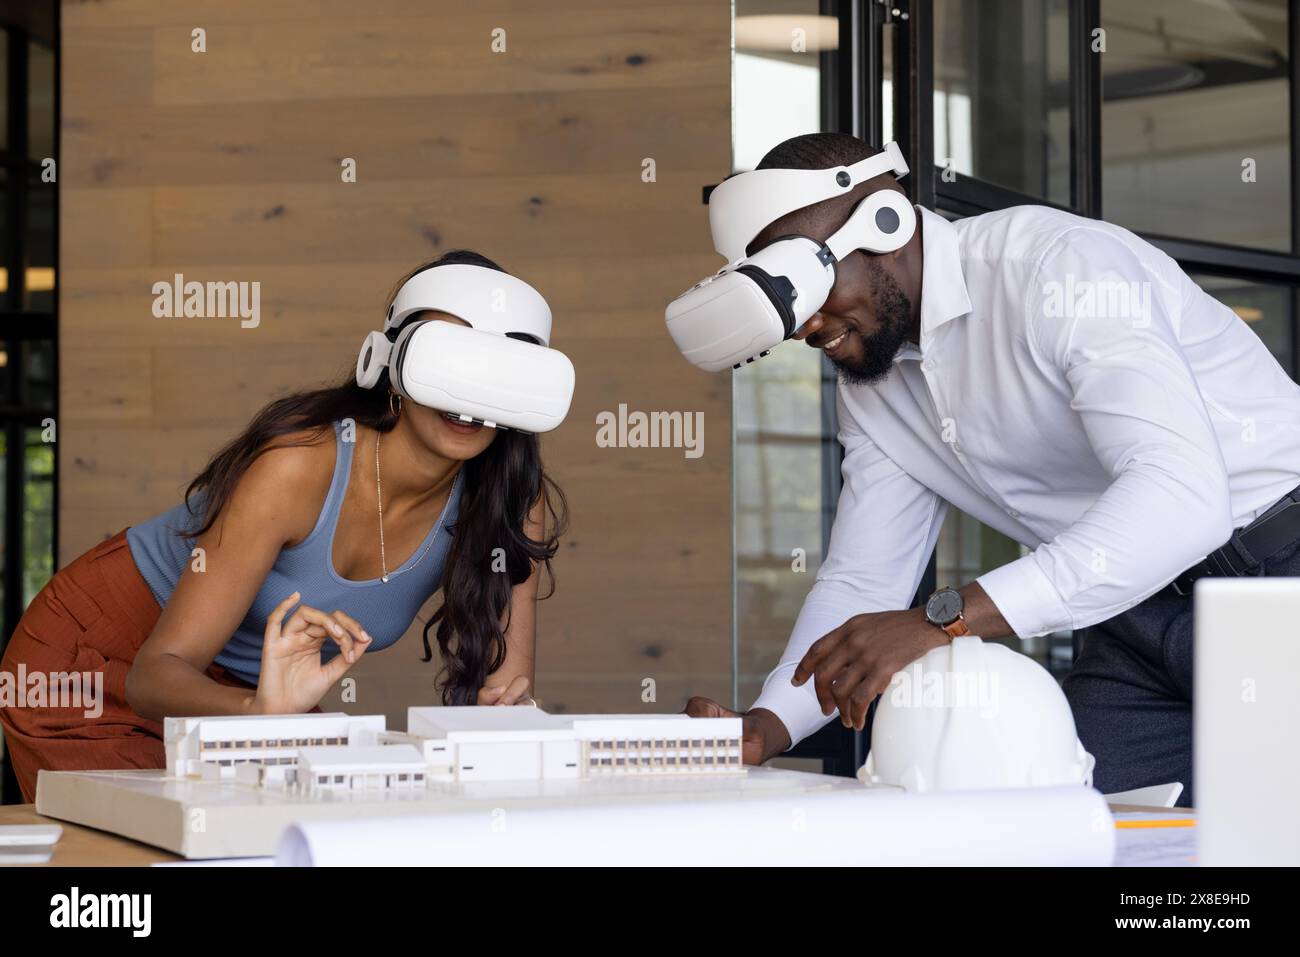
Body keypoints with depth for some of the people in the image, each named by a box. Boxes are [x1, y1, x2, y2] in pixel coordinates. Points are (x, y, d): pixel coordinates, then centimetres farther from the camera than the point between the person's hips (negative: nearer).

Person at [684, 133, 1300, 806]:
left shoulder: (1060, 265, -21)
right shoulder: (868, 382, 7)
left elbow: (1183, 494, -33)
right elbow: (861, 582, 11)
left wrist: (947, 619, -38)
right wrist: (763, 729, -8)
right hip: (1142, 612, 7)